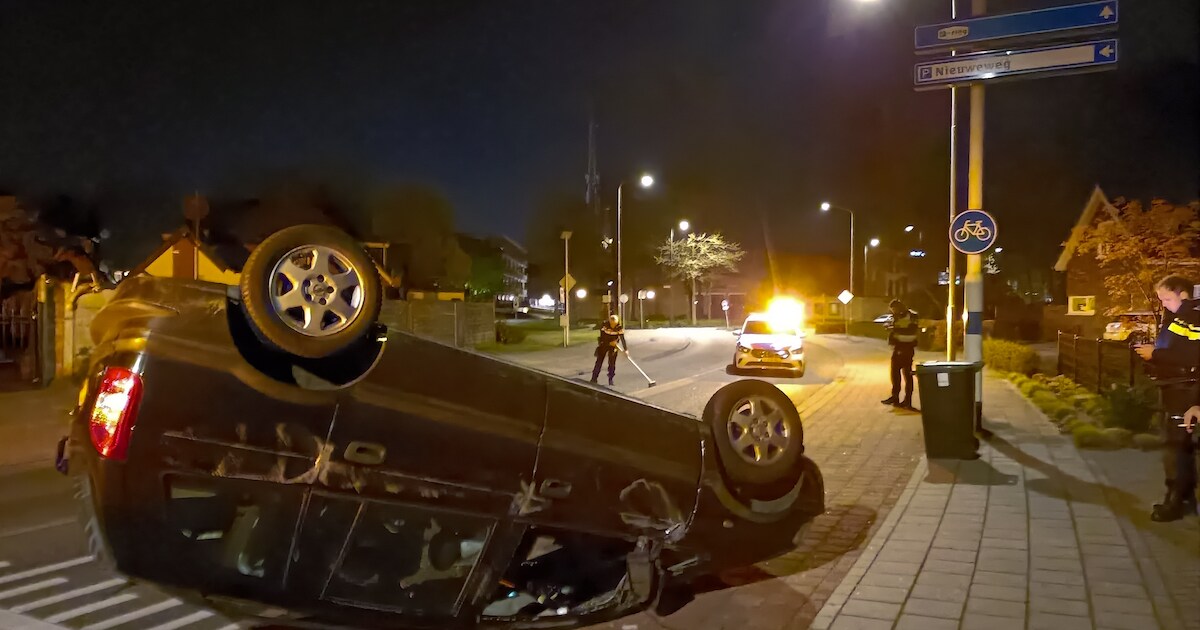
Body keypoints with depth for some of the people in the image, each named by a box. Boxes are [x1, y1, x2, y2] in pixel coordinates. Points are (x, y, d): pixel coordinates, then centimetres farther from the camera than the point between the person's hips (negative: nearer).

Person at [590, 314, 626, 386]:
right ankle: (594, 378, 8)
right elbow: (602, 337, -19)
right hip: (603, 344, 0)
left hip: (613, 346, 0)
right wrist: (610, 343, -31)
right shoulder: (604, 326, -21)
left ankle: (610, 379, 9)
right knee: (599, 362, 0)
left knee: (612, 363, -3)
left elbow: (622, 339, -23)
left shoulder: (620, 328, -19)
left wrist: (625, 349, -32)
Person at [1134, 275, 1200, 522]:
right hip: (1172, 388, 10)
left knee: (1176, 444, -8)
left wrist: (1155, 354, -21)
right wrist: (1151, 351, 6)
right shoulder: (1175, 316, 17)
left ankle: (1176, 500, -2)